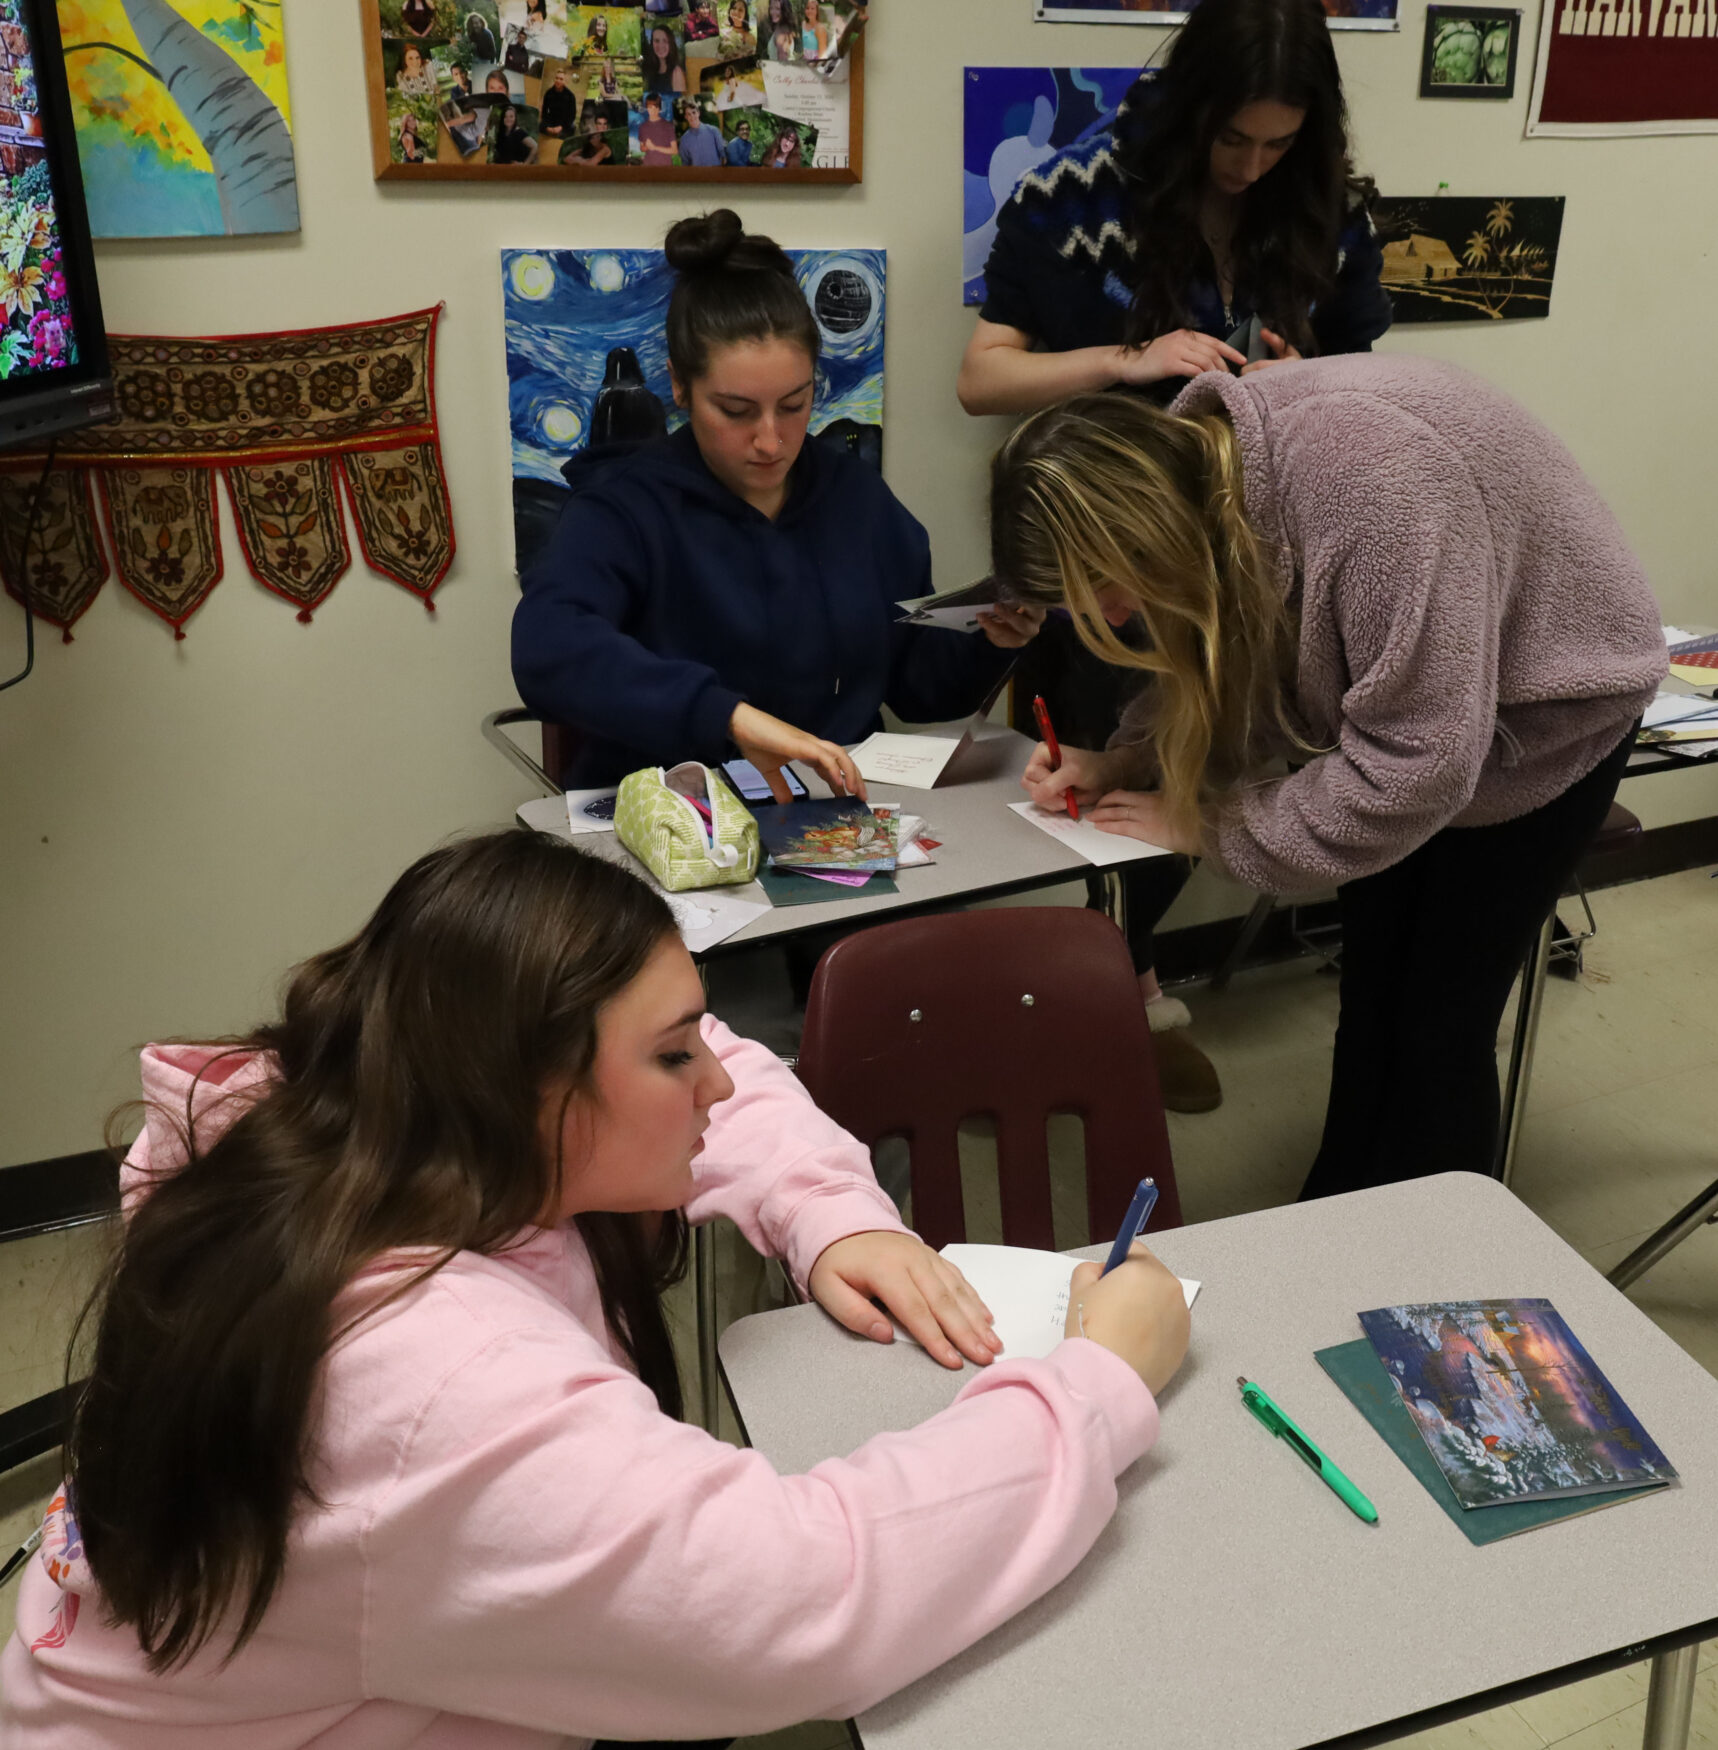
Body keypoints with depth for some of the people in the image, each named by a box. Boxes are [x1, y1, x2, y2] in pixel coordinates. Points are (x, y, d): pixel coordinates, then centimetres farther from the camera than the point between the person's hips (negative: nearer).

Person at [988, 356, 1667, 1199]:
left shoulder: (1363, 478, -40)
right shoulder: (1185, 462, -16)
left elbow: (1413, 765, -36)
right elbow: (1234, 672, 0)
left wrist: (1203, 822, -26)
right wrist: (1124, 765, -16)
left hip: (1543, 708, -6)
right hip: (1406, 709, 7)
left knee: (1439, 1022, -3)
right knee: (1369, 993, 13)